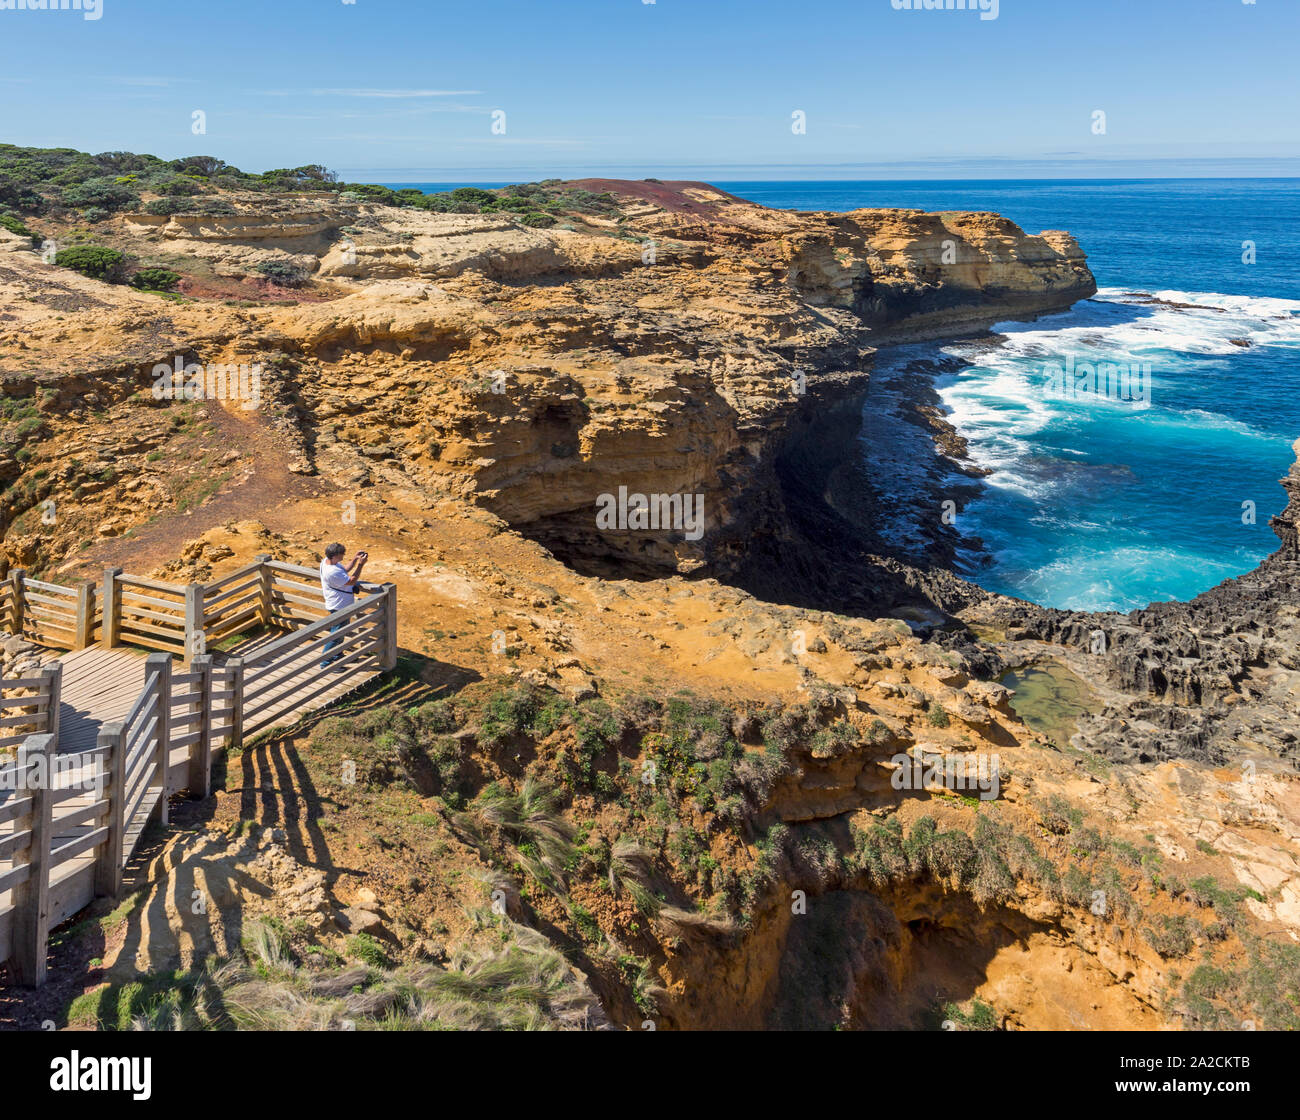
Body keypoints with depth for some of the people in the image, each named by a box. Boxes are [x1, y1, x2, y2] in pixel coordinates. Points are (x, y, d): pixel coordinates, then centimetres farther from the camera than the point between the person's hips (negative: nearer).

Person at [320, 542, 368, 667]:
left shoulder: (327, 561, -4)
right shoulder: (332, 572, -34)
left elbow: (345, 569, 12)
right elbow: (352, 581, -26)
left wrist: (355, 558, -1)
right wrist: (360, 564, -25)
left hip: (342, 605, 10)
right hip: (339, 607, -10)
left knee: (341, 632, 26)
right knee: (336, 635, 3)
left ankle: (337, 656, 43)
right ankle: (326, 663, 15)